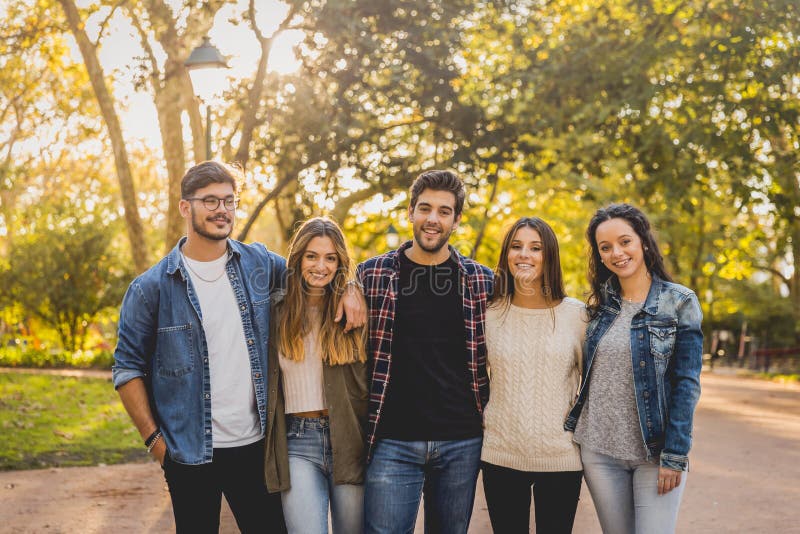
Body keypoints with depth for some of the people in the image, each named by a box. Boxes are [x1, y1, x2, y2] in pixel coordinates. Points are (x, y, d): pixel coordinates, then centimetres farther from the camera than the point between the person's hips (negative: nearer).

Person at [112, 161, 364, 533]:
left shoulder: (259, 263, 3)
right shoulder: (150, 288, -6)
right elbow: (128, 369, -1)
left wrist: (347, 287, -2)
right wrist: (154, 439, -7)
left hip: (255, 444, 3)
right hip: (190, 453, -3)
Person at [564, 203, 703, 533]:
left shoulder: (679, 302, -5)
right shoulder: (600, 304, 8)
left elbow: (686, 383, -8)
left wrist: (675, 455, -13)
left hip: (654, 453, -4)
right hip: (598, 450, 4)